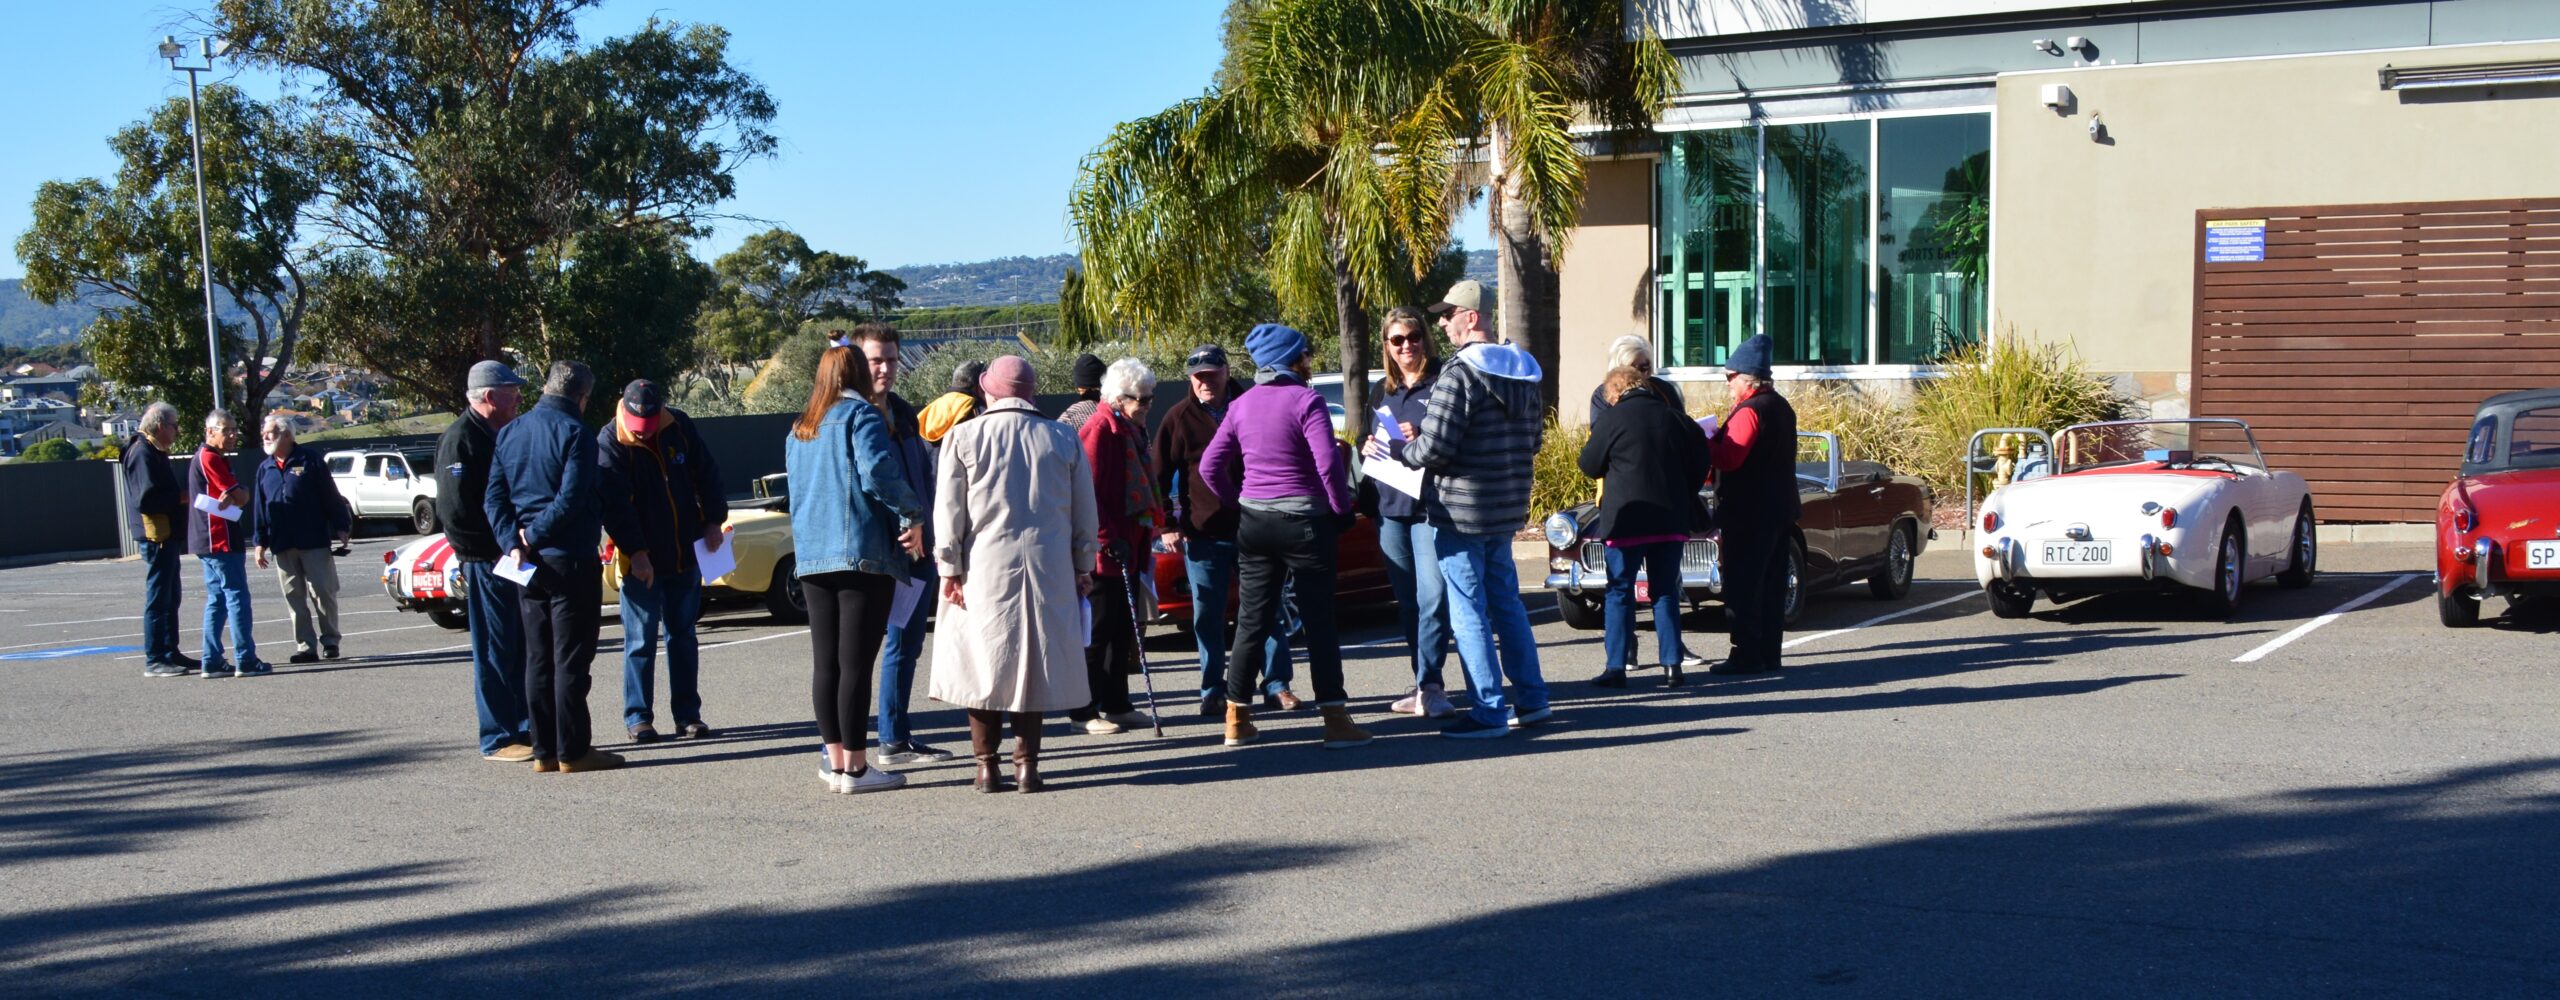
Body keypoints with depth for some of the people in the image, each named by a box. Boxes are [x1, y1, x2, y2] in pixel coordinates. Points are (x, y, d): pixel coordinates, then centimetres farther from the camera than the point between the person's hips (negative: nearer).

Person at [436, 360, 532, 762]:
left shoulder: (501, 435, 16)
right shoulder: (460, 438, -12)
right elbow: (453, 509, -20)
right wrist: (497, 547, -16)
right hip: (485, 563, -9)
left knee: (520, 650, 12)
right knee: (494, 653, -3)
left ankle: (524, 730, 20)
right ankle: (498, 740, 2)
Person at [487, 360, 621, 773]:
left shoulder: (509, 433, 10)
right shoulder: (575, 434, -11)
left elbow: (494, 498, 5)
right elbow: (572, 499, -20)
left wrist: (514, 542, -3)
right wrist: (534, 534, -10)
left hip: (529, 563, 6)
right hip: (571, 560, -6)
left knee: (537, 659, 10)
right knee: (571, 659, -2)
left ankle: (545, 751, 13)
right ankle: (573, 751, 0)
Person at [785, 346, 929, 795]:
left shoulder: (799, 430, 18)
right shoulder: (860, 416, -6)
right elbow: (878, 472, -21)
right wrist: (913, 516, -12)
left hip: (811, 557, 7)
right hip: (863, 554, -7)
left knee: (825, 663, 9)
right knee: (855, 662, -6)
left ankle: (837, 759, 14)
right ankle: (854, 768, -4)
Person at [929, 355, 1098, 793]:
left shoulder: (964, 437, -1)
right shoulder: (1062, 438, 6)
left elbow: (949, 510, -2)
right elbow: (1085, 512, 10)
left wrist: (950, 568, 2)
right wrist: (1083, 566, 17)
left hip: (985, 569, -2)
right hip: (1049, 569, 2)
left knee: (983, 663, 5)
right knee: (1035, 661, 7)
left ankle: (987, 766, 6)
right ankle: (1027, 764, 7)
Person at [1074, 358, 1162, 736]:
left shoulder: (1132, 428, 15)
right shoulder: (1100, 429, -15)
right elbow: (1090, 493, -20)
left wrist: (1152, 522, 17)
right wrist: (1109, 539, -21)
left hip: (1130, 545, 9)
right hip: (1105, 552, -9)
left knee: (1123, 629, 13)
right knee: (1098, 630, -3)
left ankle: (1116, 704, 22)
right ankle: (1085, 710, 4)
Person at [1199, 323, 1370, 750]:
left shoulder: (1241, 405, 7)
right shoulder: (1306, 400, -10)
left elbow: (1210, 466, 8)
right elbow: (1328, 462, -18)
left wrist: (1240, 504, 14)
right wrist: (1342, 508, -6)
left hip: (1253, 523, 5)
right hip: (1303, 522, -5)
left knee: (1251, 622, 10)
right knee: (1319, 622, 0)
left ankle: (1237, 719, 13)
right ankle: (1335, 721, -1)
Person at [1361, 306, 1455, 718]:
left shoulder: (1442, 381, -4)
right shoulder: (1384, 389, 17)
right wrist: (1369, 448, 4)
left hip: (1430, 504, -7)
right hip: (1390, 506, 7)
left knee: (1432, 597, -13)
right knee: (1408, 602, 9)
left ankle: (1429, 687, -12)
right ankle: (1427, 685, 16)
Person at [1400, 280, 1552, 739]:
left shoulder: (1460, 373, -17)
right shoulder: (1521, 371, 10)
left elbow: (1434, 448, -21)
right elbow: (1533, 437, 18)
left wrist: (1404, 450, -2)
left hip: (1460, 511, -8)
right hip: (1506, 510, 8)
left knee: (1468, 612, -2)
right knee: (1505, 602, 18)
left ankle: (1489, 711, 0)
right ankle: (1531, 698, 23)